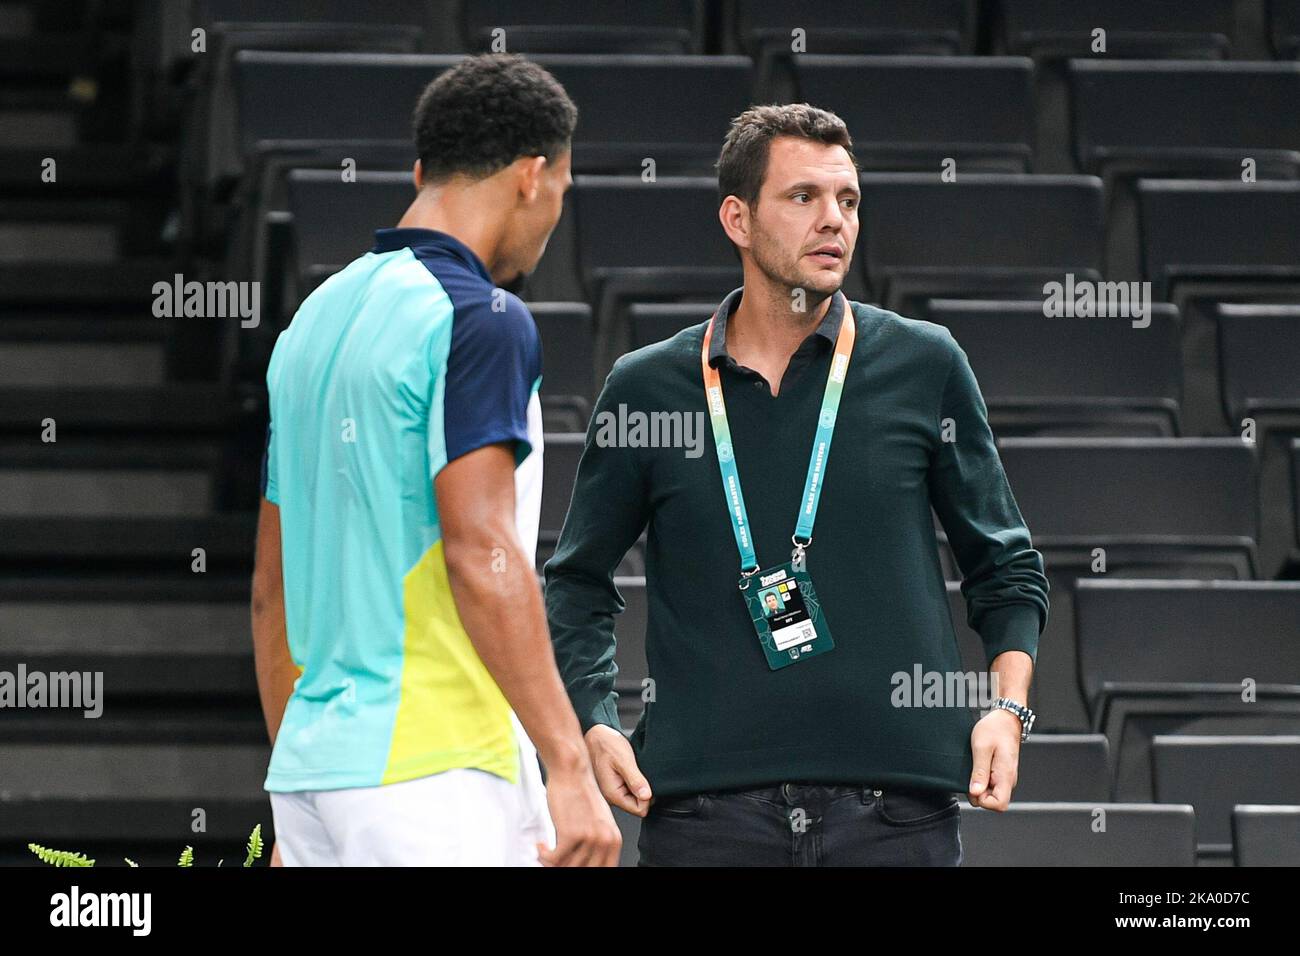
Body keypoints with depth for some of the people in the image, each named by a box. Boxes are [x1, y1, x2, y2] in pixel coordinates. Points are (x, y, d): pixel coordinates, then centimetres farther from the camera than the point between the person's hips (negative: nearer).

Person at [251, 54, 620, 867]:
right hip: (434, 767, -8)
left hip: (311, 764, 8)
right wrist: (570, 770, -20)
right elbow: (481, 555, -18)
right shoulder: (480, 320, -9)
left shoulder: (317, 318, 17)